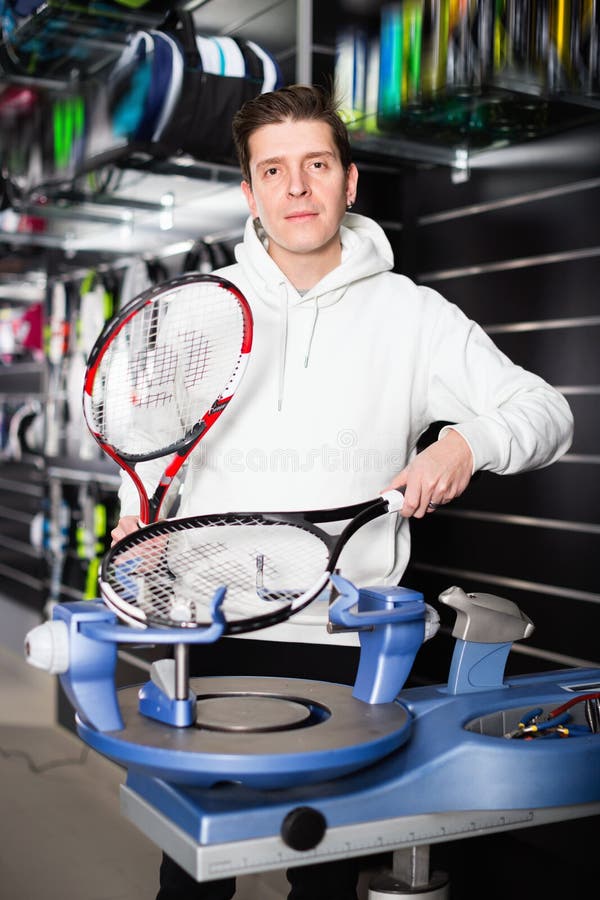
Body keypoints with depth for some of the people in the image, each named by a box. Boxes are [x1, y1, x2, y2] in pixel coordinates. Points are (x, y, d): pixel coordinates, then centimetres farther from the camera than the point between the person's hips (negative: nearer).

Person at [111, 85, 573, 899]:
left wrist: (470, 441, -19)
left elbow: (546, 411, 0)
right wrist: (140, 516, 3)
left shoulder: (413, 315, 0)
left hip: (346, 646, -1)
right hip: (211, 632, 2)